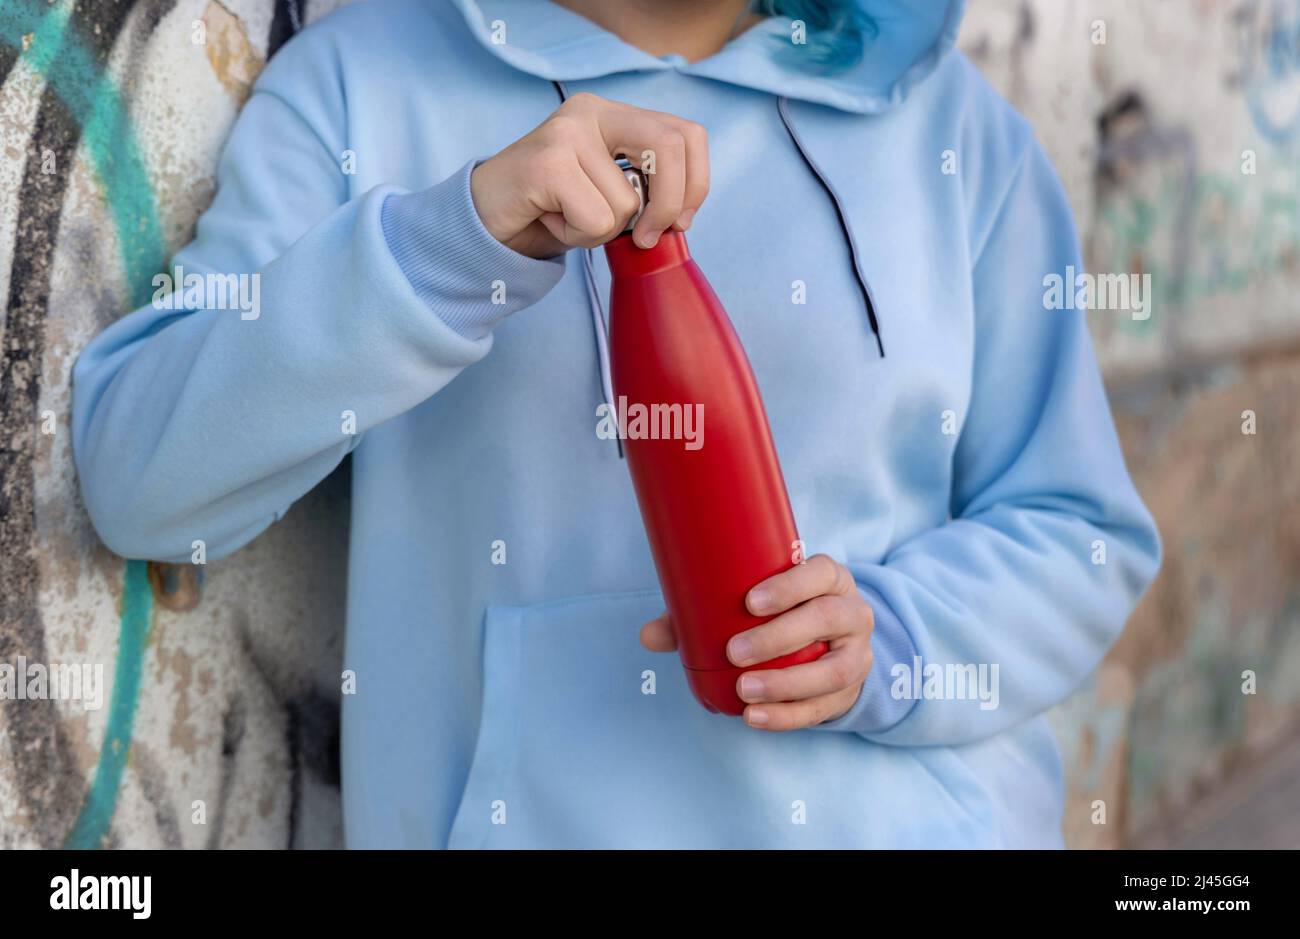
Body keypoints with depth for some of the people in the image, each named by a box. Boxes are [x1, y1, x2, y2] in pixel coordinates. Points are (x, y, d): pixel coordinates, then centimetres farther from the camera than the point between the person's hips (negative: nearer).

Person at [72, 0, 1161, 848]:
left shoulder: (944, 115, 3)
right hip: (514, 813, -1)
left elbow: (1084, 539, 3)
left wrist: (887, 643, -16)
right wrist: (451, 237, -23)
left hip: (906, 816, 1)